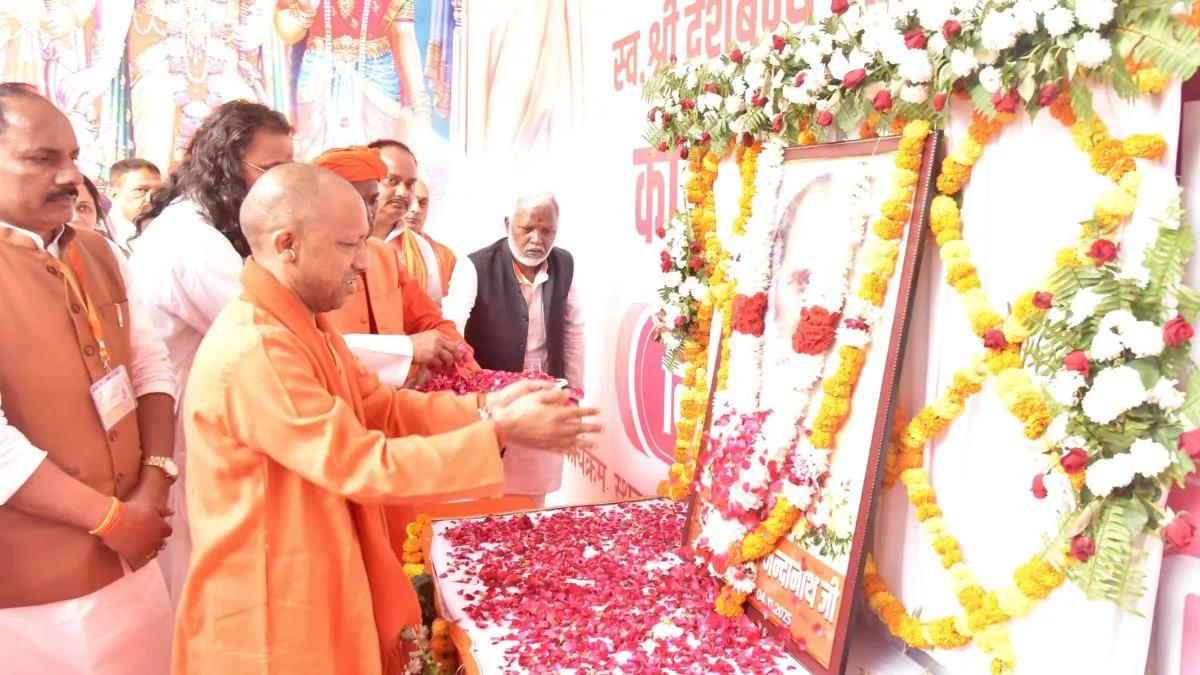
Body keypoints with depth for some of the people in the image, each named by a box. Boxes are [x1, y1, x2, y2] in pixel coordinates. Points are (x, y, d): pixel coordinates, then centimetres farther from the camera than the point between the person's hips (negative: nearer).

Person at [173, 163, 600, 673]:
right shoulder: (254, 352, -28)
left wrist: (484, 408, -8)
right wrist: (502, 433, -24)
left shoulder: (304, 324, 5)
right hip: (273, 615, -9)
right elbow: (366, 467, -27)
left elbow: (382, 407, 5)